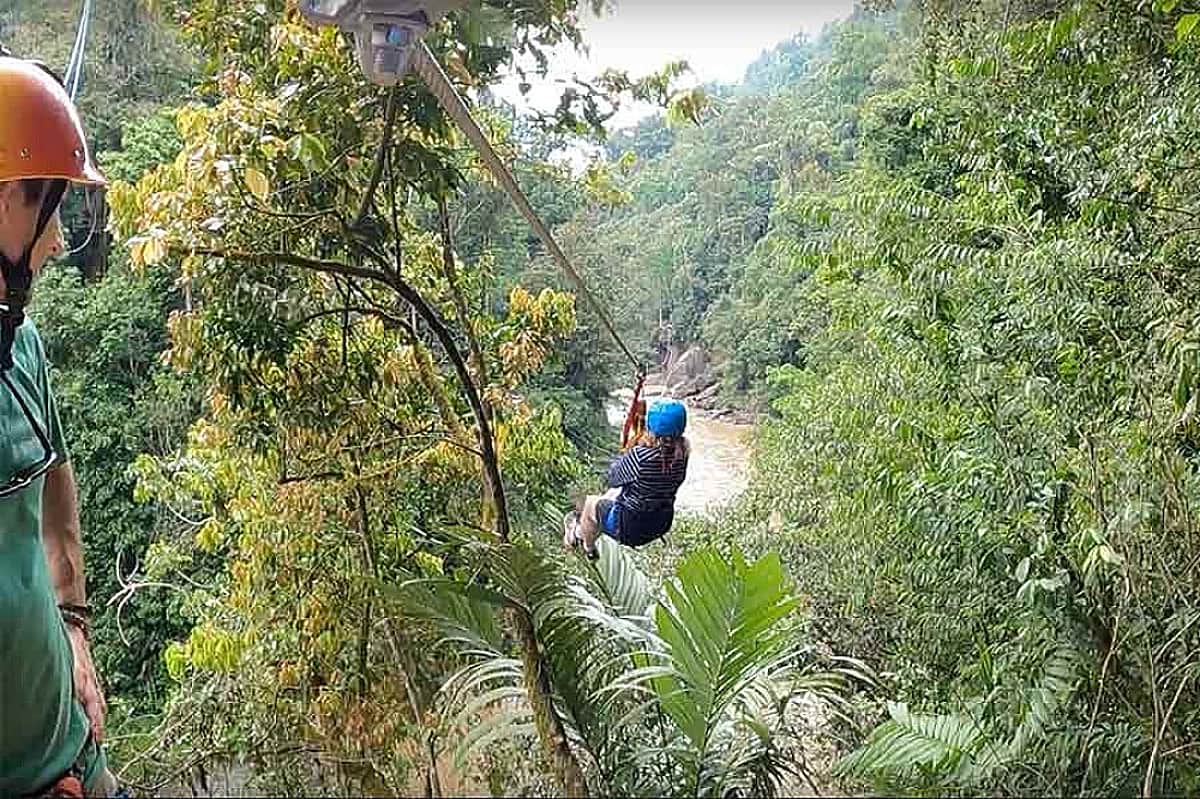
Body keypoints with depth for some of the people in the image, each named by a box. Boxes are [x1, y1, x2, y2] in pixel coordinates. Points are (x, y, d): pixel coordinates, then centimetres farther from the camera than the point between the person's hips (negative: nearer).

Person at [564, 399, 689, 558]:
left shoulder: (640, 455, -32)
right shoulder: (682, 454, -14)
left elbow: (613, 478, -14)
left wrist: (630, 450, -6)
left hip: (630, 528, -6)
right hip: (662, 525, 6)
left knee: (591, 502, 23)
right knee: (613, 494, 31)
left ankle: (589, 548, 49)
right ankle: (581, 531, 52)